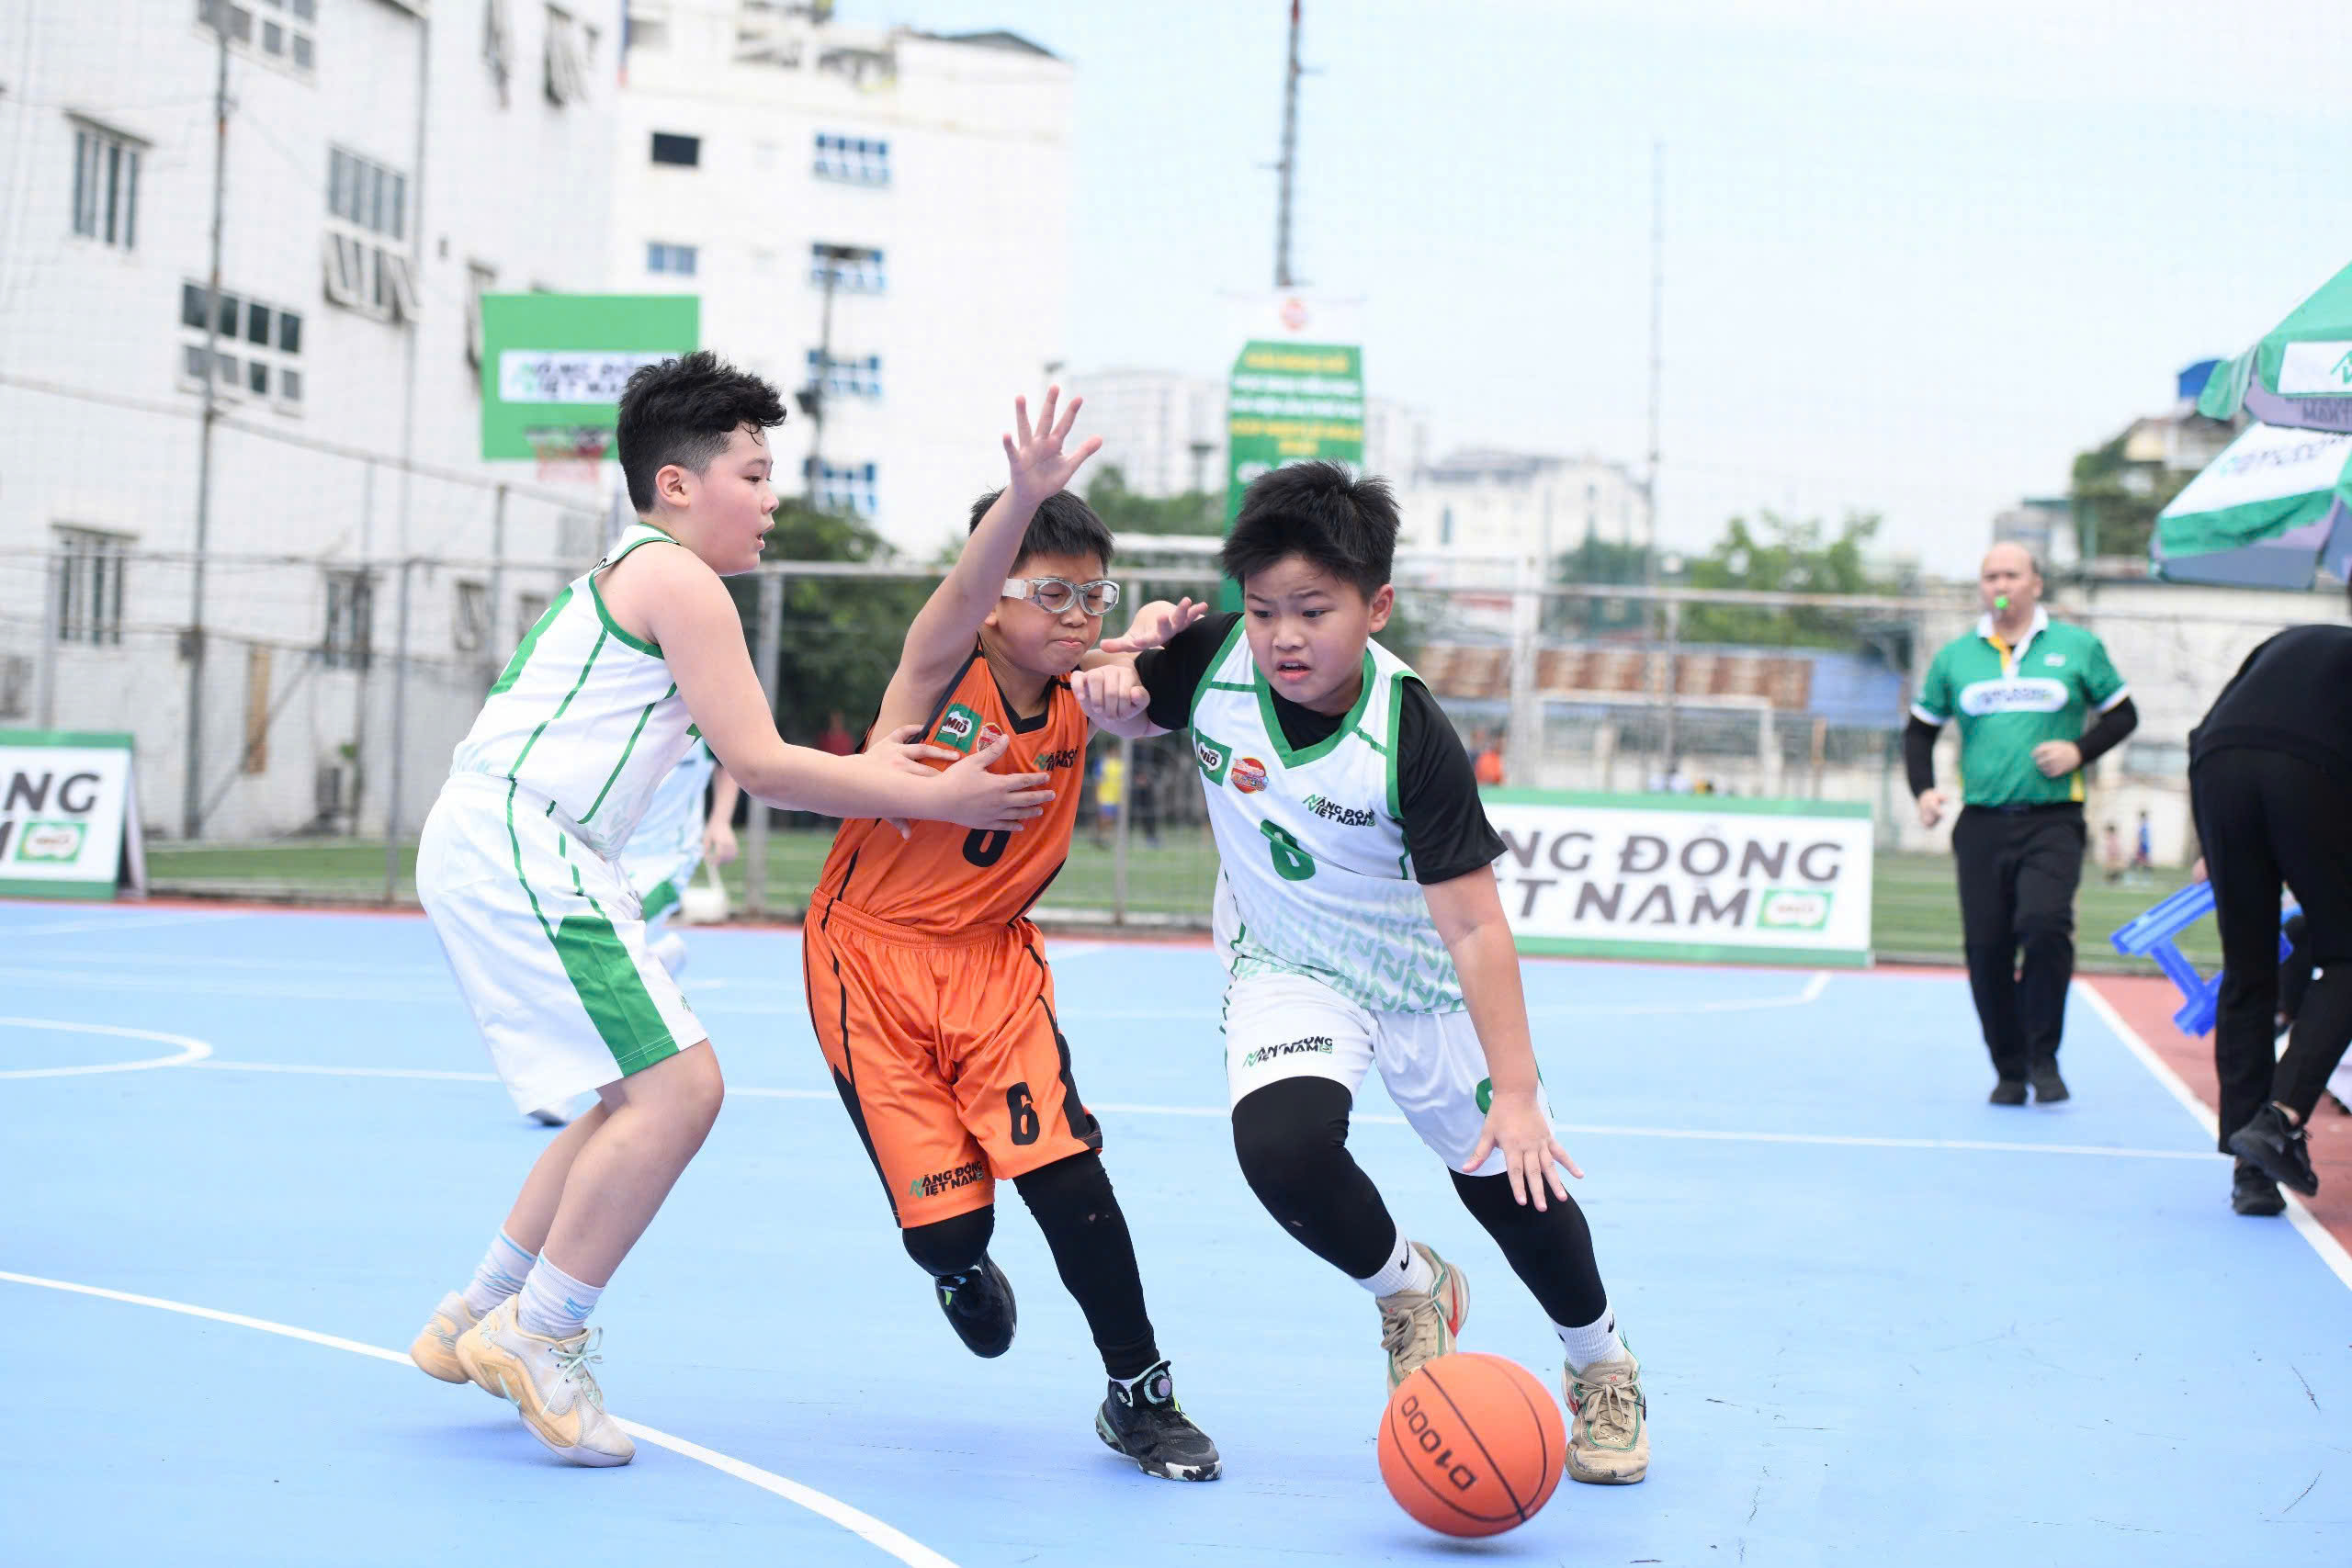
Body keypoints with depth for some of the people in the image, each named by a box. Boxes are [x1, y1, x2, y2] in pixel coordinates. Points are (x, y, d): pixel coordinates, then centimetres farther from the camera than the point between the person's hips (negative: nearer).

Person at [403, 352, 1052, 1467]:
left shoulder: (632, 577, 23)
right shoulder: (678, 579, -8)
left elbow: (741, 759, 23)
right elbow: (758, 765, -12)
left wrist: (860, 775, 9)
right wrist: (932, 800, -7)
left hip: (501, 852, 11)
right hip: (516, 845, -11)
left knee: (640, 1097, 17)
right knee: (678, 1086, -14)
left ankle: (476, 1322, 23)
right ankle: (536, 1337, -6)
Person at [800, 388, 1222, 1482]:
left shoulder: (1080, 707, -2)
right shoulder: (943, 666, -17)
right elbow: (963, 592, -36)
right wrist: (1024, 500, -54)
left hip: (993, 959, 3)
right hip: (871, 954, -3)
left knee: (1067, 1173, -13)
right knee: (945, 1222, -5)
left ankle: (1139, 1396, 4)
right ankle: (961, 1272, 35)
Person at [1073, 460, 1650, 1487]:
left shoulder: (1412, 737, -30)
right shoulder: (1212, 661, -21)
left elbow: (1474, 925, -30)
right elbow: (1133, 717, 2)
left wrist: (1518, 1094, -33)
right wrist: (1110, 683, -23)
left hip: (1423, 977, -2)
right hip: (1287, 966, 2)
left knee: (1510, 1178, 6)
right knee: (1280, 1150, -26)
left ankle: (1602, 1365, 37)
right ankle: (1408, 1288, 7)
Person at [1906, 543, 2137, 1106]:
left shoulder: (2077, 647, 7)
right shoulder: (1954, 657, 11)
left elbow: (2122, 714, 13)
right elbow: (1920, 730, 18)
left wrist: (2079, 751, -5)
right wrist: (1924, 790, 2)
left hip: (2052, 821, -2)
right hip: (1982, 823, 2)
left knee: (2045, 923, -23)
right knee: (1986, 949, -1)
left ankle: (2044, 1060, -8)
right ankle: (2009, 1071, 14)